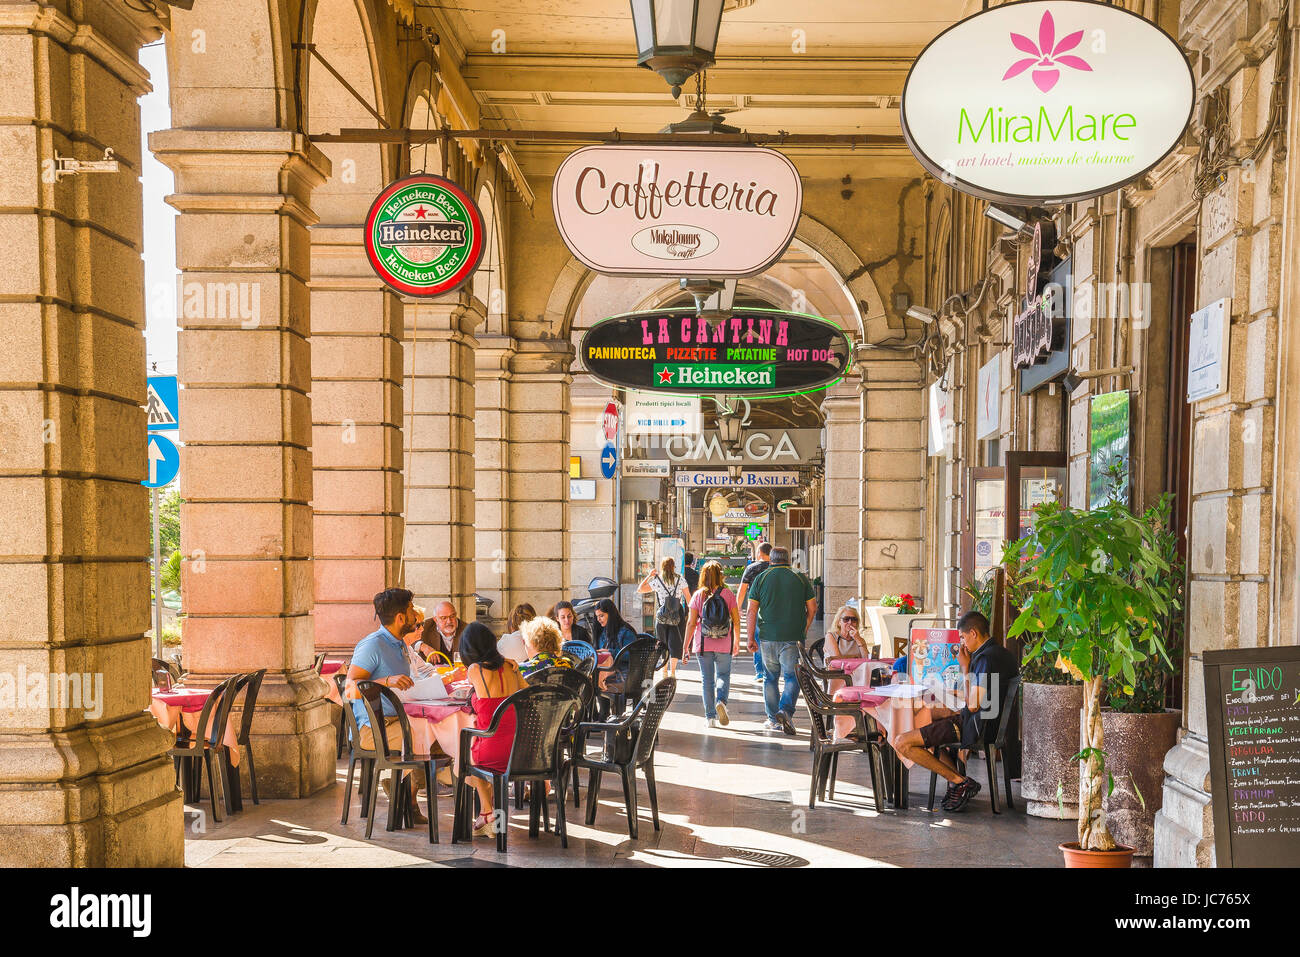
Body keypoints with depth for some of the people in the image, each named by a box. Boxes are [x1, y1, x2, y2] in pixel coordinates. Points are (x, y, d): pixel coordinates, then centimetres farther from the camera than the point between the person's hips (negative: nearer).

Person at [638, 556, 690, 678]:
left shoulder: (656, 581, -3)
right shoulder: (680, 579, 0)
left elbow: (639, 590, 2)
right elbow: (688, 597, 2)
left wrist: (649, 576, 9)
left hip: (662, 616, 0)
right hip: (678, 615, 0)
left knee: (663, 644, 13)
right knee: (675, 642, 1)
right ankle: (672, 671, -7)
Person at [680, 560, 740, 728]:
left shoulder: (698, 595, -3)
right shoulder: (728, 594, -3)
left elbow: (691, 623, -4)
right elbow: (736, 620, 1)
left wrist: (686, 647, 1)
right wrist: (737, 641, 16)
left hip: (703, 644, 0)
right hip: (724, 645, 0)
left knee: (707, 679, 9)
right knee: (723, 675, 15)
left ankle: (710, 717, 8)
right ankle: (721, 700, -13)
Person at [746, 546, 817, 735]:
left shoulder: (761, 579, 2)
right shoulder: (801, 578, 3)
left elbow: (752, 611, -1)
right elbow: (812, 609, 4)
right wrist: (804, 630, 18)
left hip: (768, 637, 1)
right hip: (793, 637, -1)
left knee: (770, 677, 13)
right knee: (792, 677, 4)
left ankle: (773, 719, 16)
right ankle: (786, 710, -18)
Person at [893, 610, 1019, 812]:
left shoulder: (985, 658, -20)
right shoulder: (1005, 654, 12)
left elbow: (973, 706, -21)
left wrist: (965, 668, -12)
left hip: (979, 727, -10)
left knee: (902, 743, -13)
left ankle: (960, 782, -13)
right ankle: (955, 780, 18)